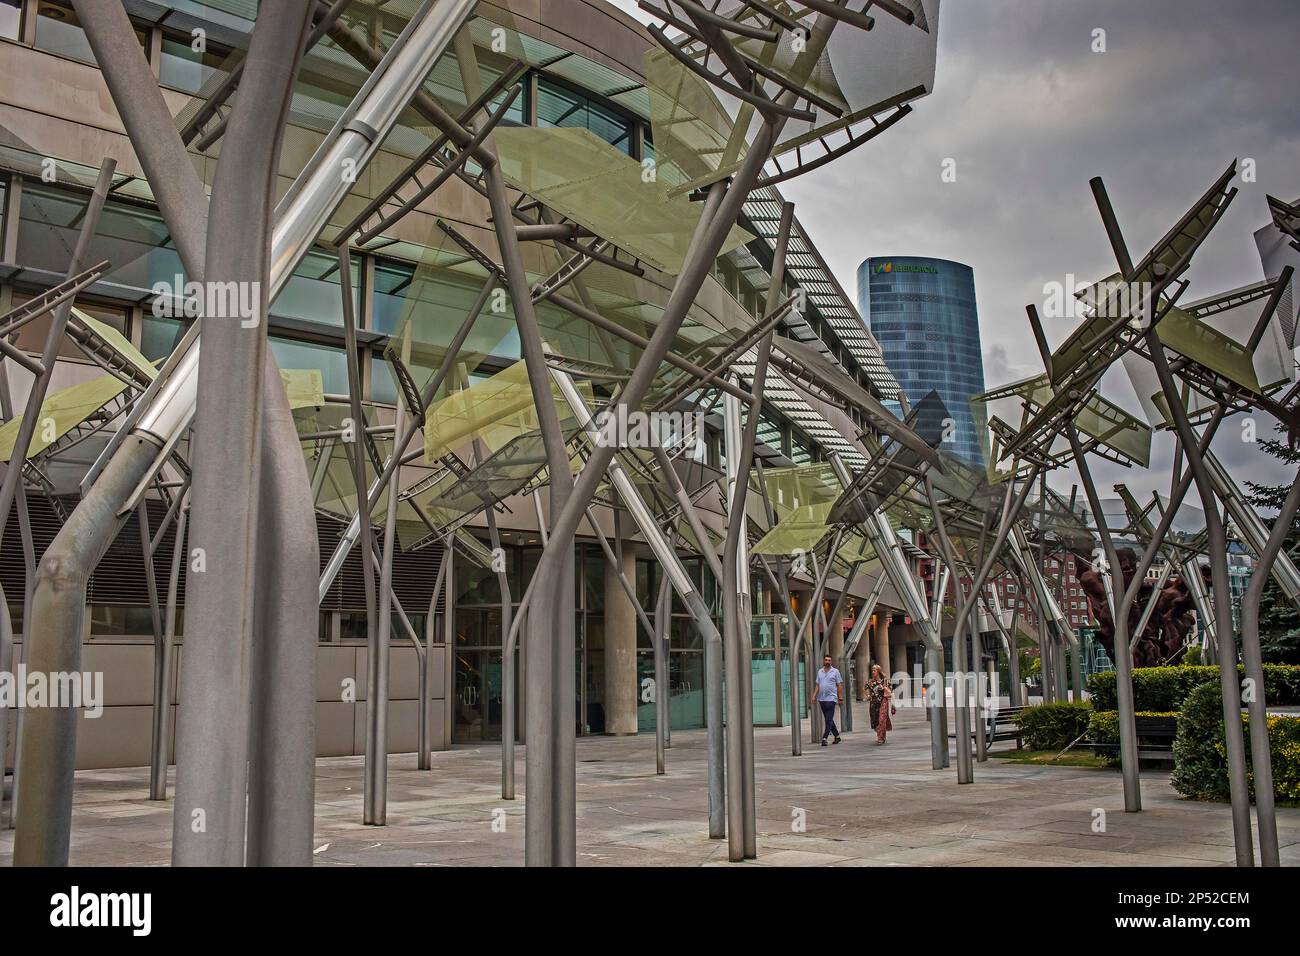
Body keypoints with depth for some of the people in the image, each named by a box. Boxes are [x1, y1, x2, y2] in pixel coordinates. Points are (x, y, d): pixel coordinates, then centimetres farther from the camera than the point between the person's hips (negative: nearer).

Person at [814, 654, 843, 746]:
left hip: (831, 698, -5)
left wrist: (840, 698, -5)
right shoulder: (820, 672, 13)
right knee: (827, 719, 10)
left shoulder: (835, 672, 1)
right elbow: (818, 685, 15)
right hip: (822, 699, 5)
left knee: (829, 720, -10)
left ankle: (824, 738, -13)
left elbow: (839, 685, 0)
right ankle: (837, 736, 23)